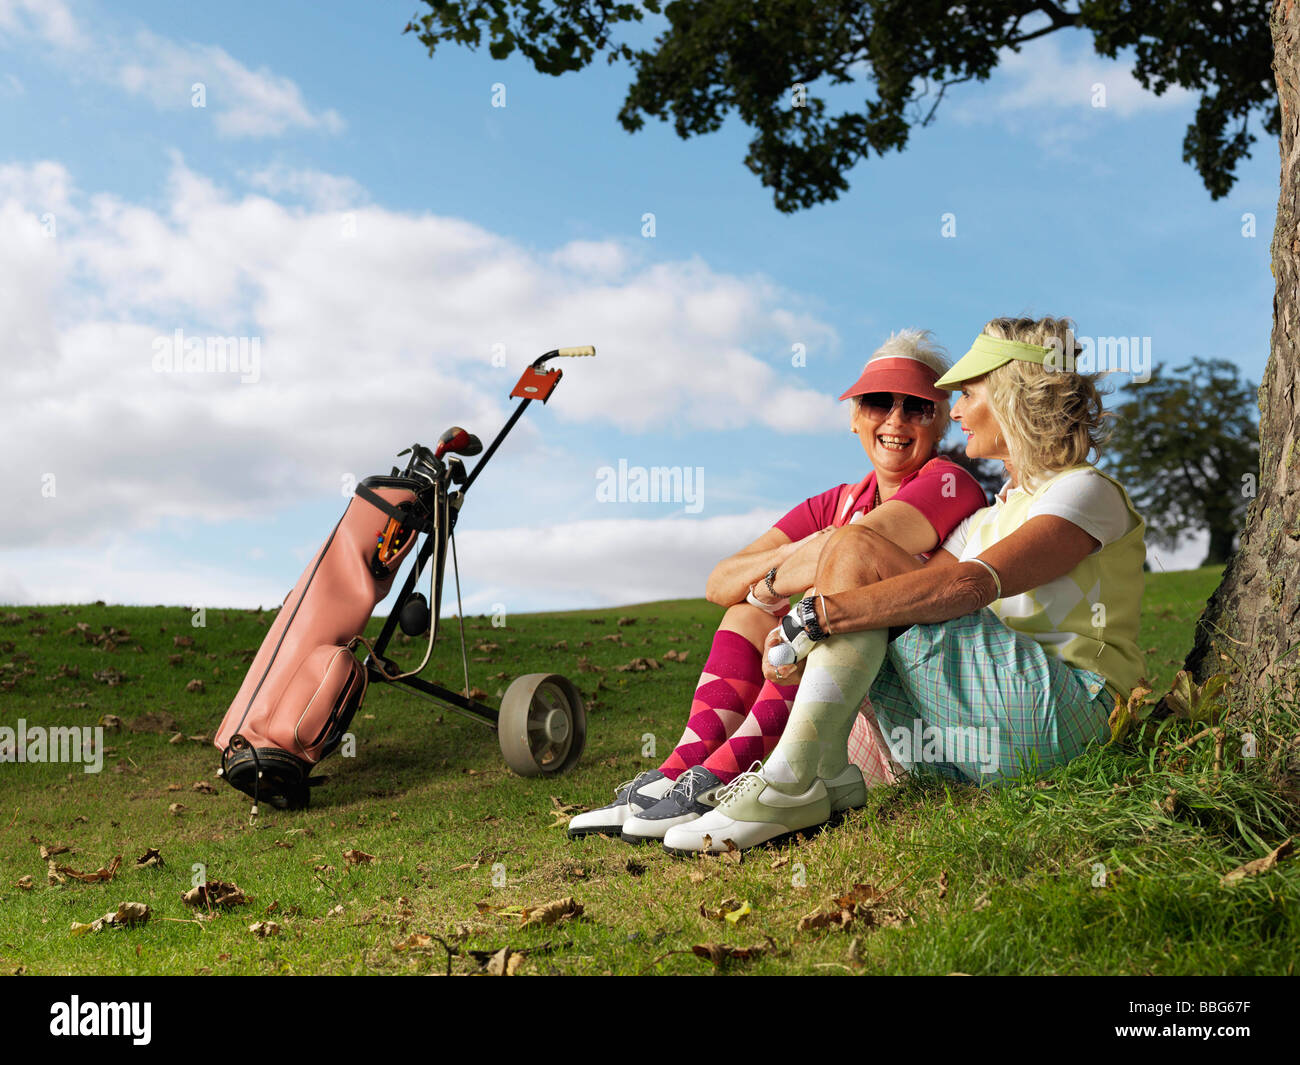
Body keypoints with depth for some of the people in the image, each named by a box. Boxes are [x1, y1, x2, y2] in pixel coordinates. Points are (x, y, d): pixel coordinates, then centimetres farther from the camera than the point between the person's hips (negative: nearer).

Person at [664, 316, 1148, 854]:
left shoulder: (1088, 492, -2)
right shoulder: (985, 520, 22)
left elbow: (967, 585, -22)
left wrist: (815, 617, -24)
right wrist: (802, 639, -13)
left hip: (1060, 716, -8)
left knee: (857, 549, -15)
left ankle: (792, 780, -26)